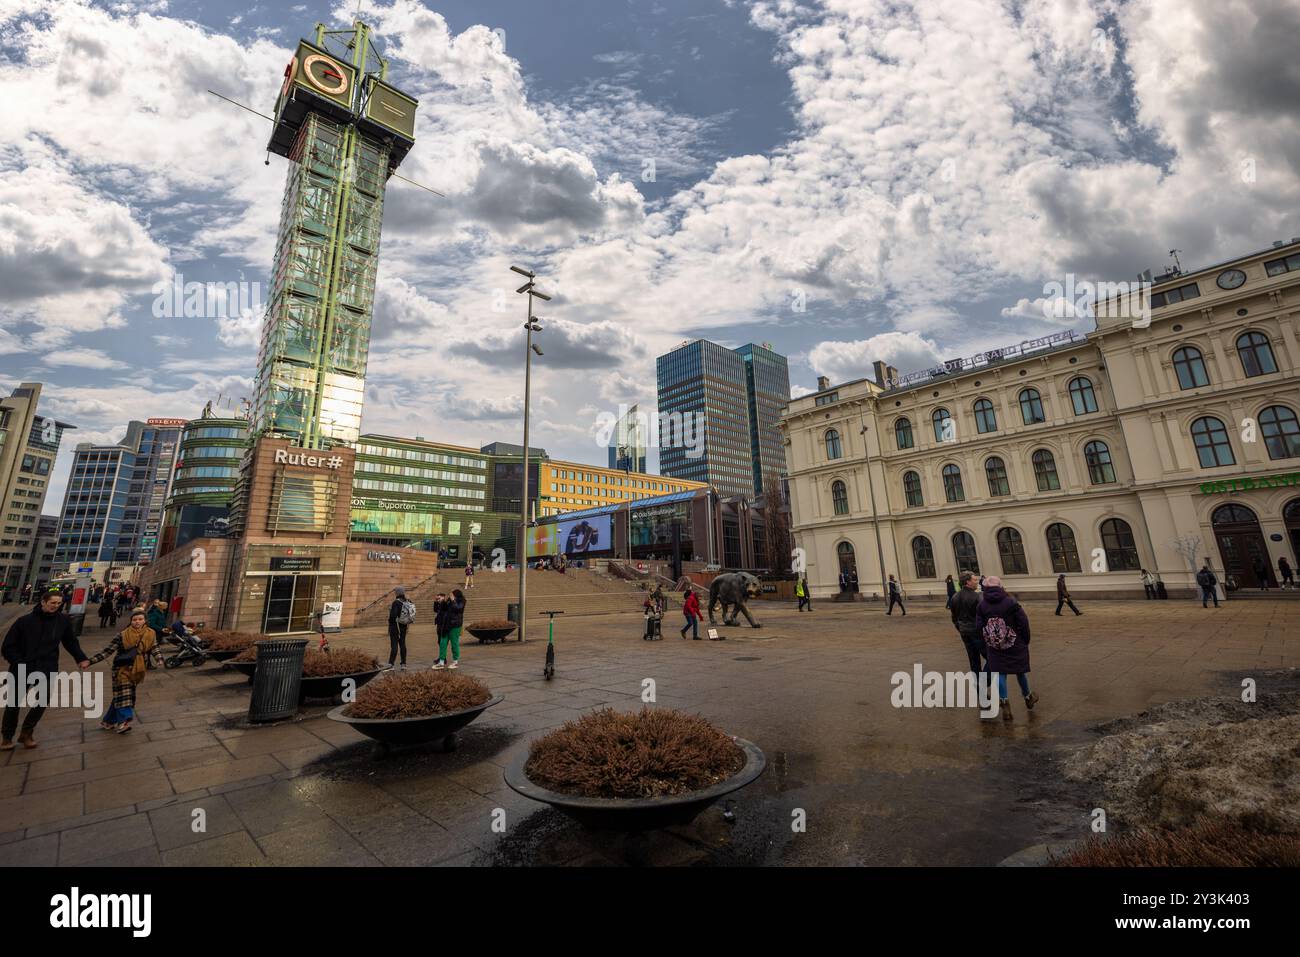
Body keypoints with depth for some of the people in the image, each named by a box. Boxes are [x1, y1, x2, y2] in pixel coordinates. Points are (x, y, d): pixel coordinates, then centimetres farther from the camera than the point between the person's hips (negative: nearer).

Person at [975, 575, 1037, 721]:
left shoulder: (981, 605, -5)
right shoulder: (1011, 602, -12)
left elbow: (979, 627, -3)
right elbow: (1023, 623, -9)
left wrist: (987, 643, 9)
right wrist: (1026, 640, 5)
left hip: (994, 647, 1)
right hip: (1015, 645, -1)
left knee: (1000, 673, 6)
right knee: (1019, 671, 17)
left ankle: (1004, 704, 1)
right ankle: (1028, 698, 38)